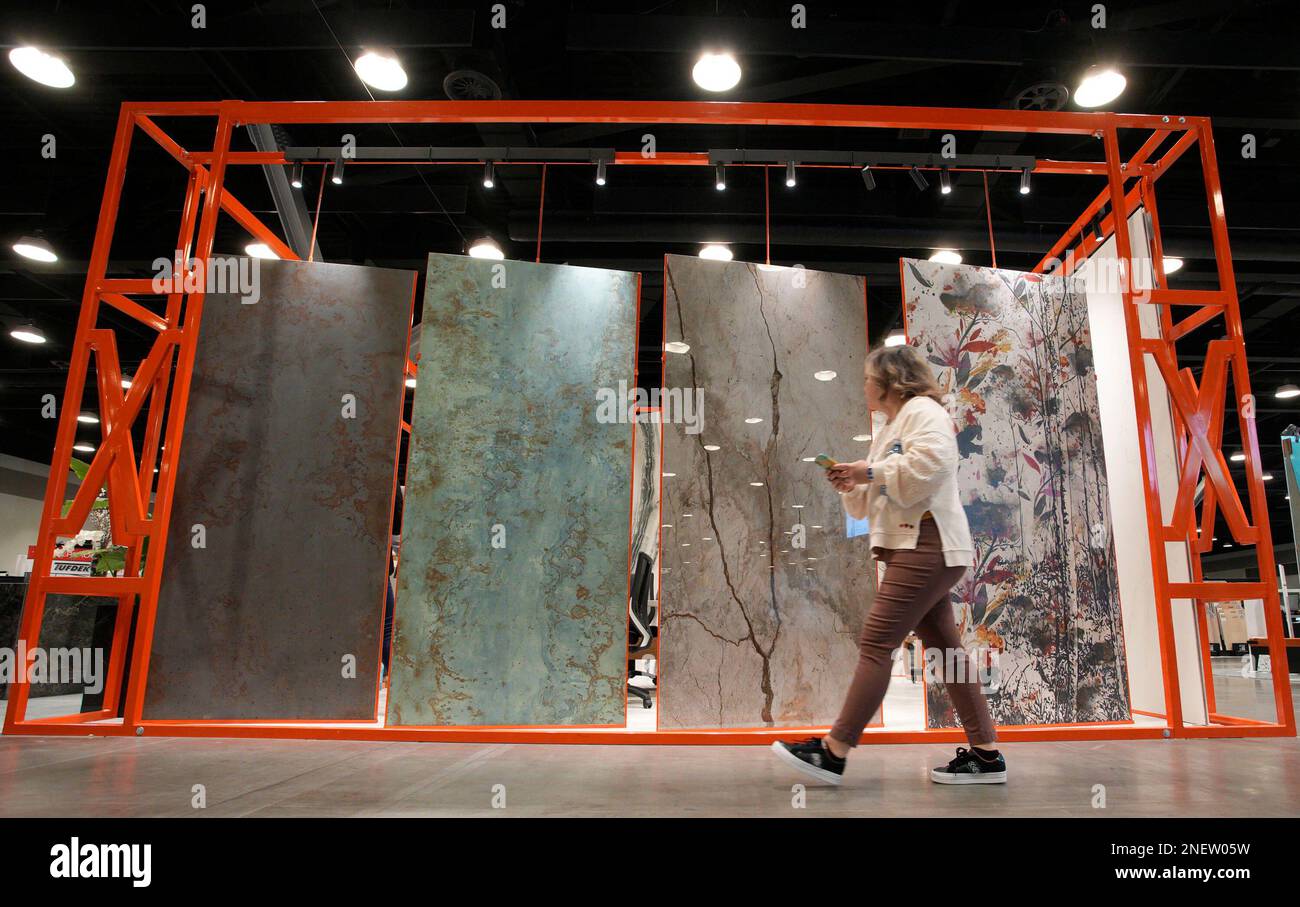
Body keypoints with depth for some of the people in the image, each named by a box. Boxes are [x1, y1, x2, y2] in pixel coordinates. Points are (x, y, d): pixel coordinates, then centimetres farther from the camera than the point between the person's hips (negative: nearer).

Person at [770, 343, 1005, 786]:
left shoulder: (922, 410, -4)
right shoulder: (891, 428, 25)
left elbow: (930, 463, -24)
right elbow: (873, 502, 25)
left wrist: (870, 471, -15)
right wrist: (850, 484, 6)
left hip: (928, 545, -11)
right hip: (914, 547, 11)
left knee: (876, 642, -13)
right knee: (944, 647, 9)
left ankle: (833, 753, -12)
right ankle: (986, 754, 15)